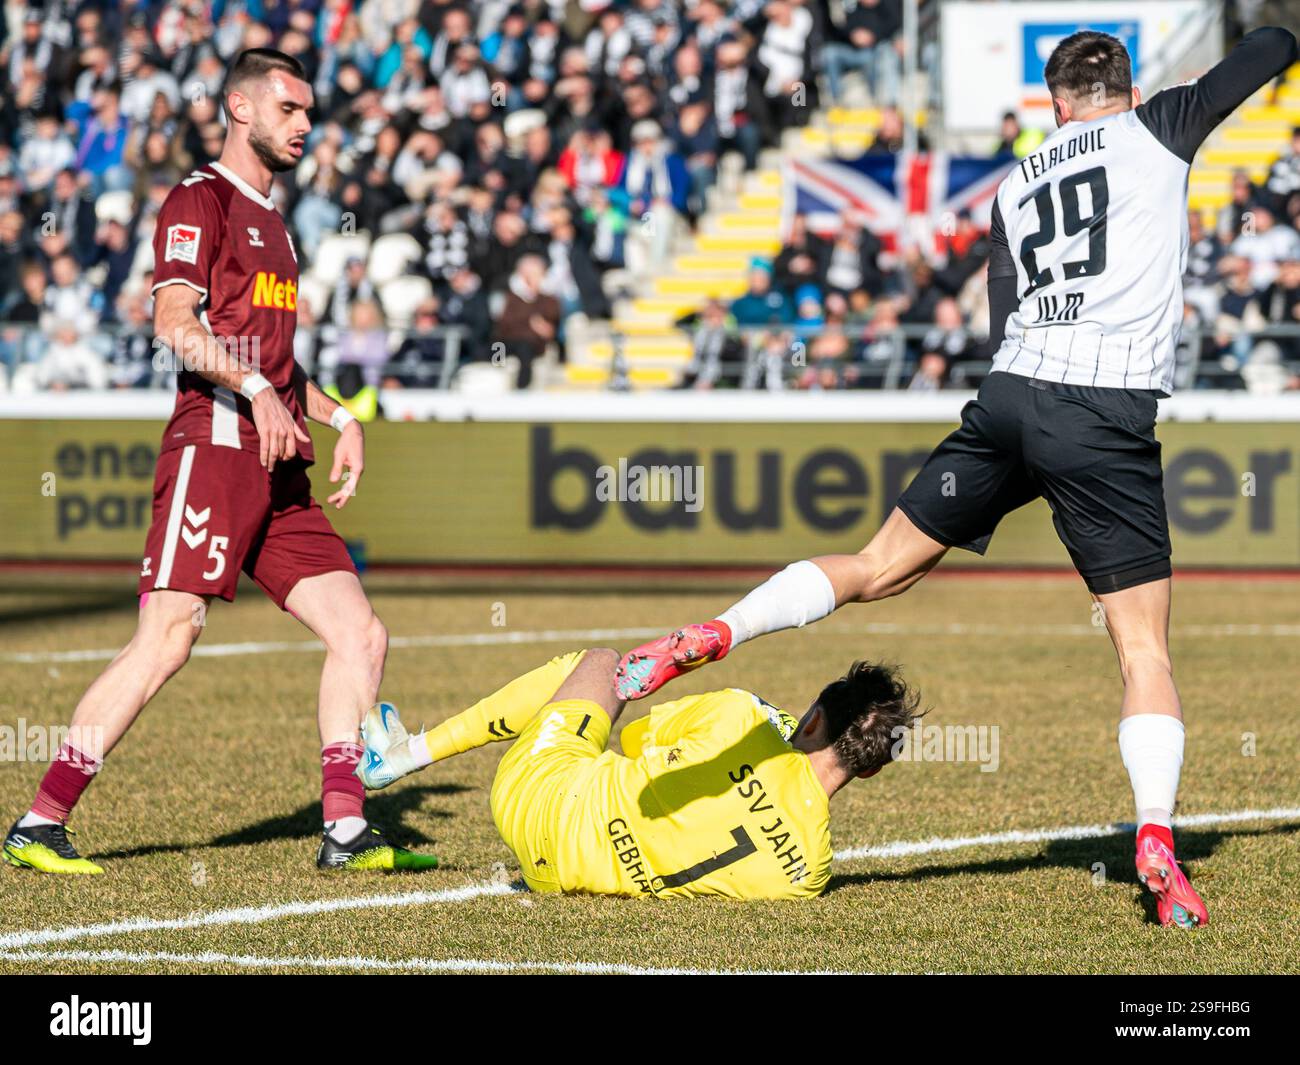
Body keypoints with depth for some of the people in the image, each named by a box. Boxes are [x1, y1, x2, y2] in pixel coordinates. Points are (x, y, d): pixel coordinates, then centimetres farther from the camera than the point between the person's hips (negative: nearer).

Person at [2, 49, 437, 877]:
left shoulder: (273, 221, 26)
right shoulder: (202, 201, -1)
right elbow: (175, 321, -15)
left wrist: (339, 417, 19)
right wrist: (259, 391, -25)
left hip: (280, 467, 9)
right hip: (215, 443, -9)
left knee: (362, 636, 1)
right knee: (169, 638, -16)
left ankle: (346, 830, 3)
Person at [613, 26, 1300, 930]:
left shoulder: (1017, 185, 21)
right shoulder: (1158, 130, 9)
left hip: (1010, 396, 4)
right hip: (1110, 416, -4)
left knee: (880, 568, 15)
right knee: (1145, 645, 1)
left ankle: (709, 635, 2)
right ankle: (1156, 837, -12)